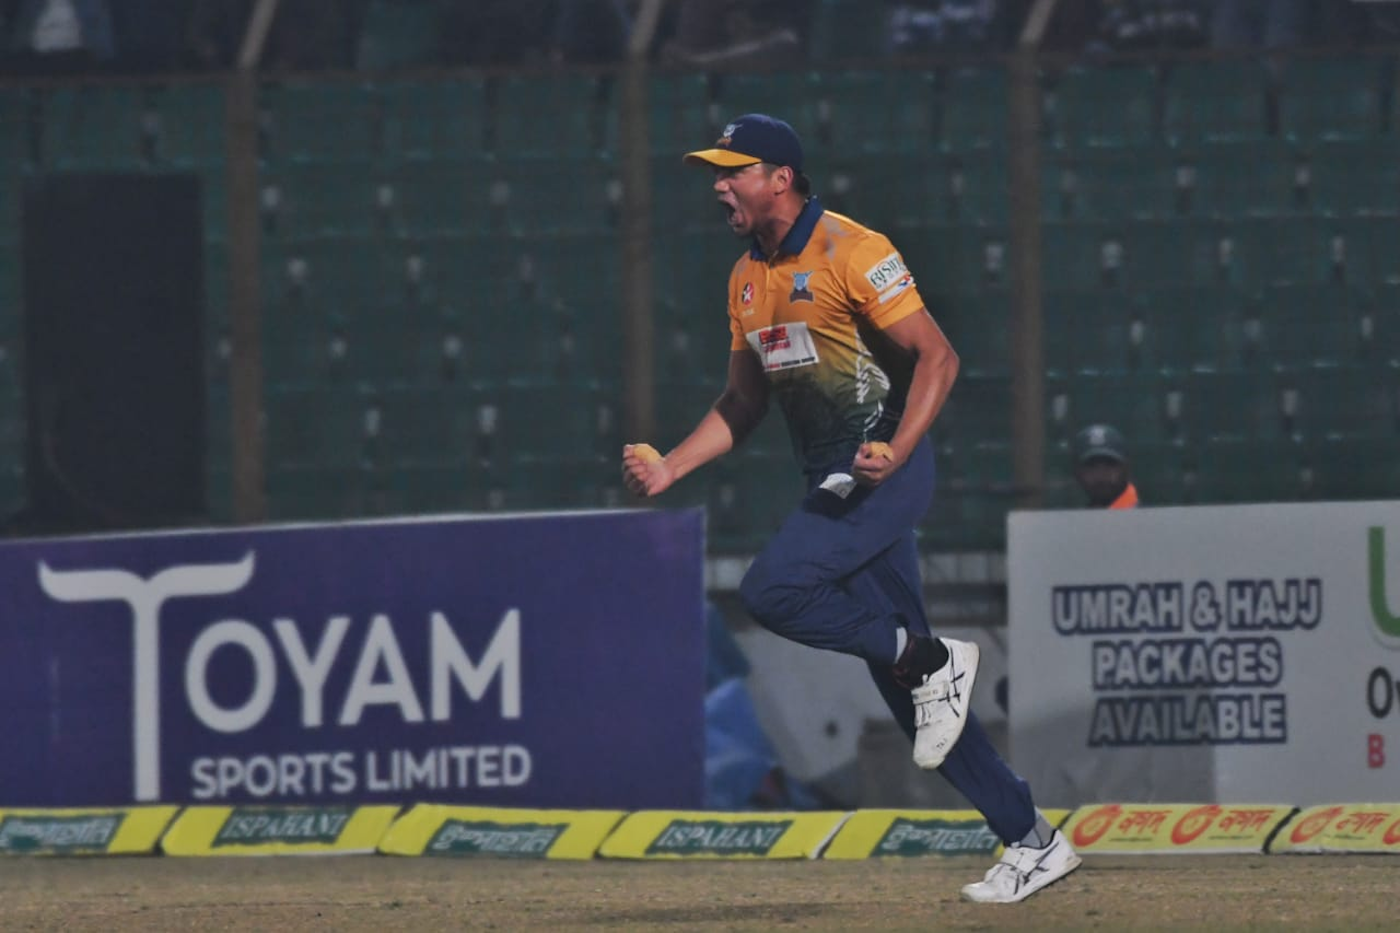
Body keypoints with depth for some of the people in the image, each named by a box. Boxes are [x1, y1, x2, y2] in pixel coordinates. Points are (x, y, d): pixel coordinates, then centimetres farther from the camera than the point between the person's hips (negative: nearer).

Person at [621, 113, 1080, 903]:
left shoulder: (852, 252, -11)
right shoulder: (748, 279, 14)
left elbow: (937, 357, -14)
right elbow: (743, 406, 22)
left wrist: (896, 453, -27)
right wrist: (670, 467, 9)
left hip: (889, 467, -8)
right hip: (833, 482, 8)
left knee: (773, 591, -24)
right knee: (903, 680, 5)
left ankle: (933, 662, -6)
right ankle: (1032, 842, 10)